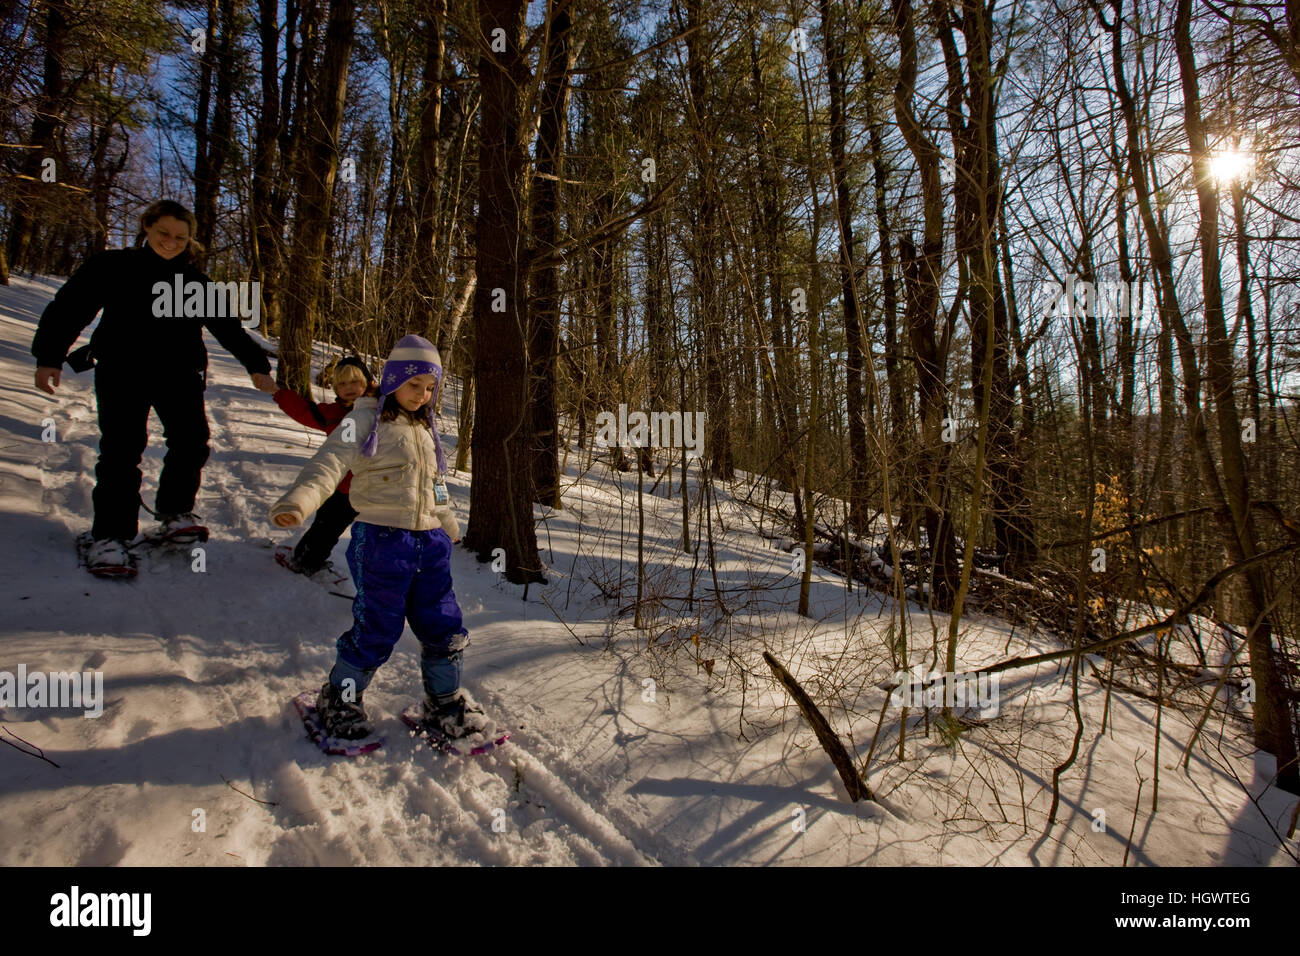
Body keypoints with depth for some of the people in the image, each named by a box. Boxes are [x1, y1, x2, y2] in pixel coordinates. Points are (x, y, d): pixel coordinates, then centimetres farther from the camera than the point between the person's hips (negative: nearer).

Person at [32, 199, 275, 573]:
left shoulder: (195, 283, 12)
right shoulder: (111, 266, 4)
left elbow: (229, 327, 16)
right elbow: (68, 308, 4)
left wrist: (256, 366, 9)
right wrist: (49, 357, -3)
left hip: (178, 373, 3)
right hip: (121, 371, -3)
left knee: (192, 440, -10)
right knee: (122, 448, -10)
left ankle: (175, 513, 10)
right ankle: (110, 535, -6)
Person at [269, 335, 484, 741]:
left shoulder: (425, 429, 18)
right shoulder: (367, 421, -3)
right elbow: (330, 463, -18)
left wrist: (449, 527, 36)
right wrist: (298, 502, -35)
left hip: (430, 542, 6)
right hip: (382, 540, -6)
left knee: (444, 628, 9)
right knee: (377, 630, -2)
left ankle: (445, 702, 27)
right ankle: (339, 700, 22)